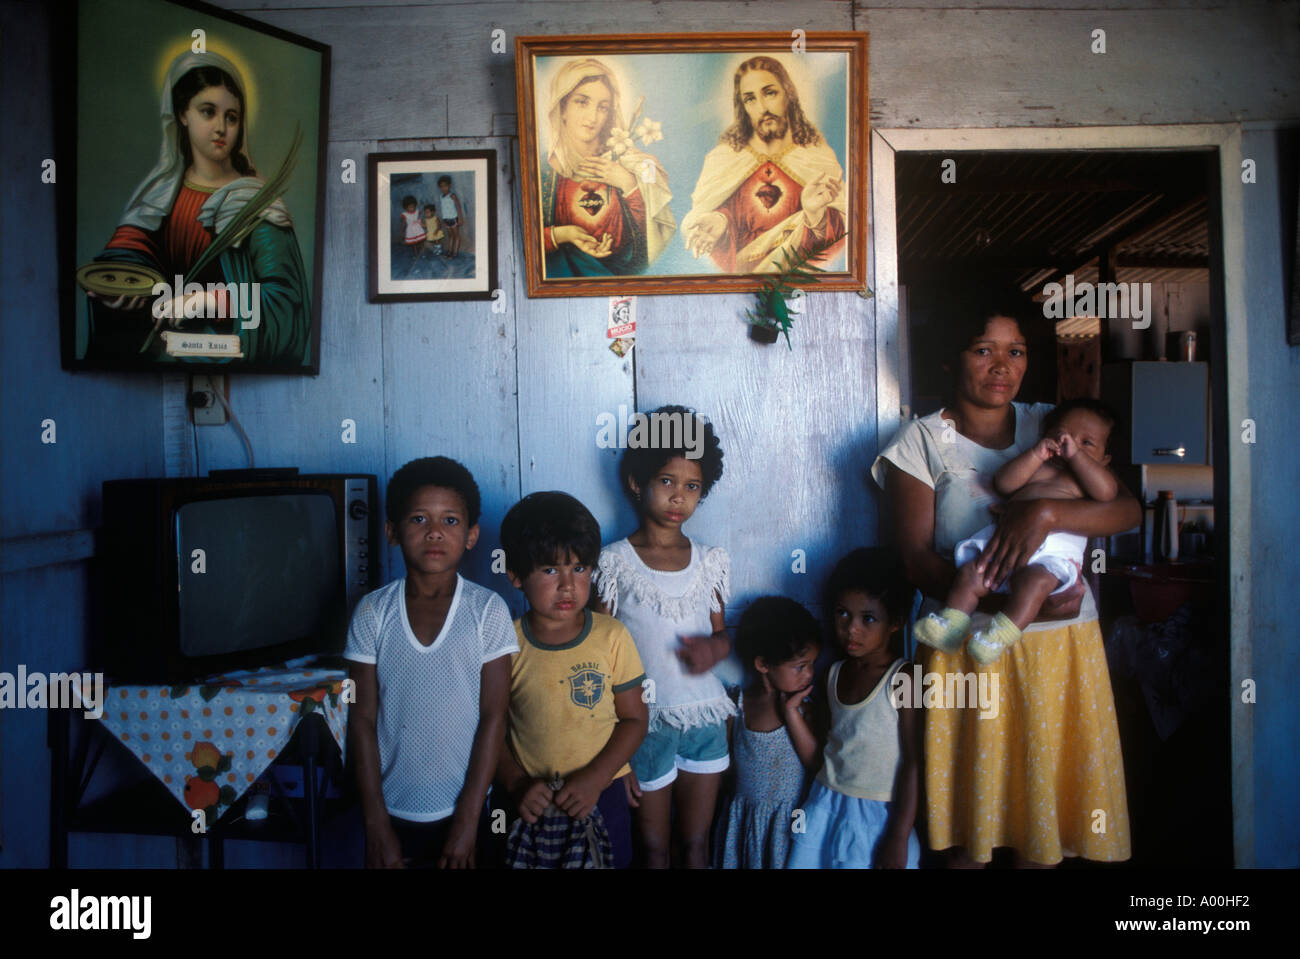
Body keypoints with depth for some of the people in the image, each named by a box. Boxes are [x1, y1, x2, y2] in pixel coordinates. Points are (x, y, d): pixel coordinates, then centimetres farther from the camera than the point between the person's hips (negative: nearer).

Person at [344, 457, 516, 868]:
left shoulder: (488, 611, -10)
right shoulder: (372, 612, -7)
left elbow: (493, 718, -8)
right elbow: (363, 719, -3)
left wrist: (467, 822, -9)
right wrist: (376, 826, -4)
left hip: (461, 809, -1)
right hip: (392, 809, 1)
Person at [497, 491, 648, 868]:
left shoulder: (612, 636, -7)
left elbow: (633, 719, -3)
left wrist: (594, 778, -13)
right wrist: (516, 784, -14)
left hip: (601, 796, 0)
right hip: (532, 805, 0)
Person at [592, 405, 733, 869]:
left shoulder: (710, 561, 3)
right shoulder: (614, 561, -7)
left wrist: (716, 646, -12)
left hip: (706, 719, 3)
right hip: (645, 721, -3)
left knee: (696, 844, 14)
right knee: (655, 849, 11)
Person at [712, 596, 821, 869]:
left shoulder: (802, 705, -9)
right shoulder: (736, 705, -7)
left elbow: (816, 762, -17)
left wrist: (791, 711, -20)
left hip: (791, 819, -1)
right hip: (745, 817, 1)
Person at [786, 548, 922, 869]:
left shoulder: (903, 680, -15)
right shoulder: (834, 674, 4)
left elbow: (914, 762, -14)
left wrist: (900, 838, -13)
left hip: (877, 817, -5)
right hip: (825, 806, 5)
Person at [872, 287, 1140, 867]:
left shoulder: (1053, 426, 8)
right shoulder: (922, 442, -1)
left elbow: (1129, 509, -4)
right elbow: (919, 563, -9)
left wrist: (1046, 512, -22)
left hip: (1061, 644, 3)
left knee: (1047, 792, 11)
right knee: (970, 805, 4)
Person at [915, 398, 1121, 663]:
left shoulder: (1087, 475, 22)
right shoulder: (1034, 467, 31)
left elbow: (1107, 492, -2)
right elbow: (1003, 483, 12)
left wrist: (1075, 453, -1)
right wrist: (1037, 455, 4)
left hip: (1053, 552, -4)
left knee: (1034, 580, -35)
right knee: (968, 573, -16)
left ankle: (1000, 635, -39)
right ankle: (951, 624, -18)